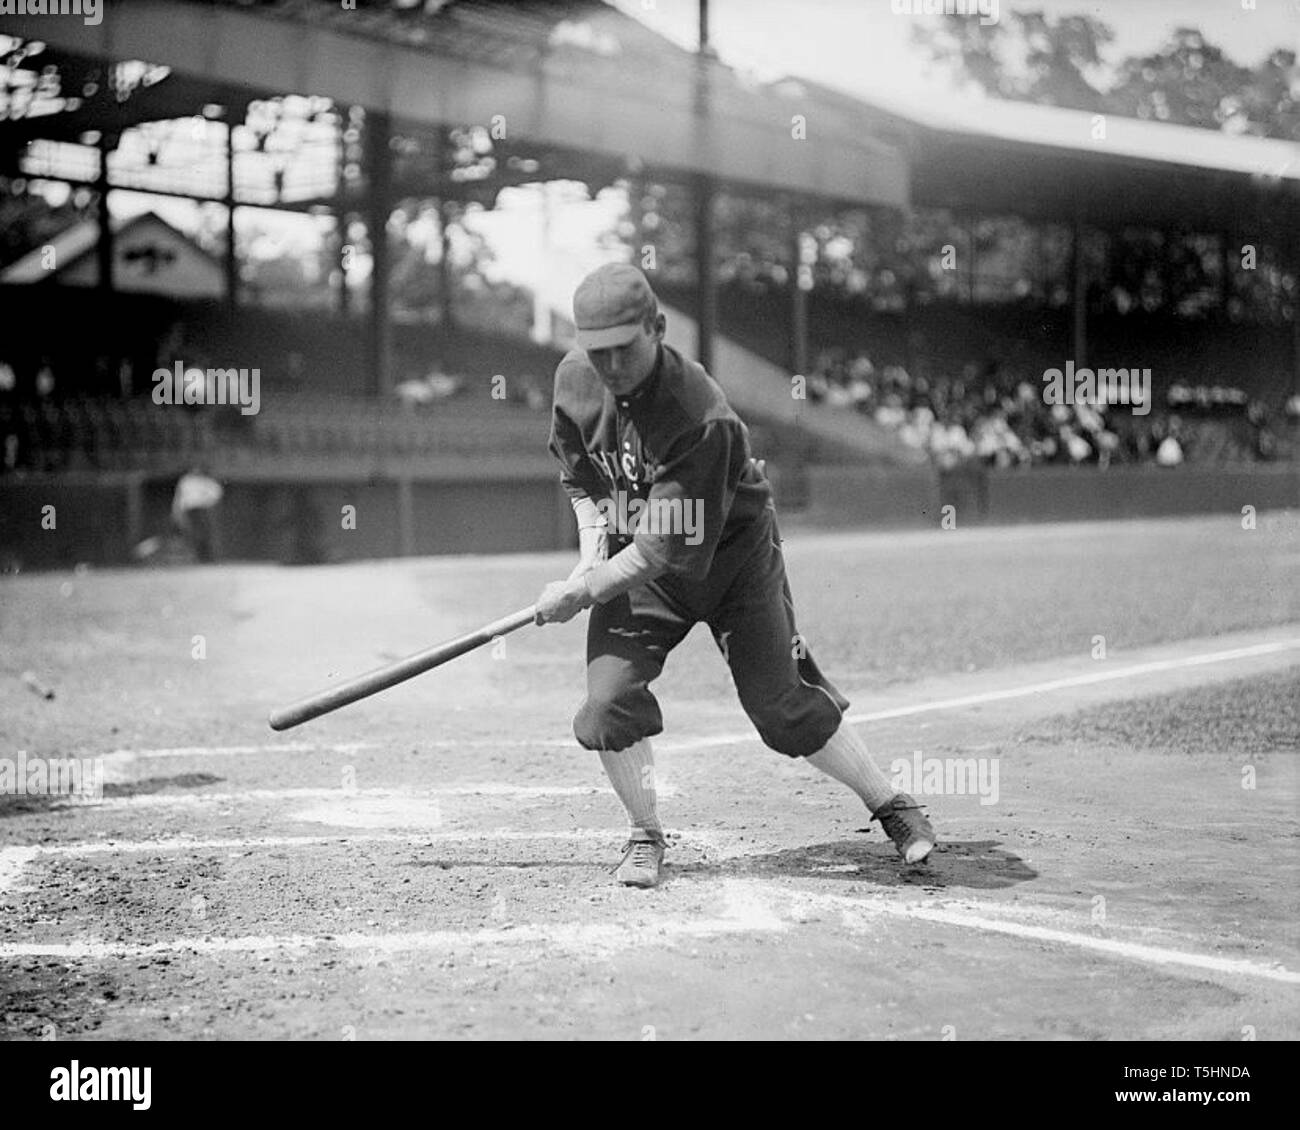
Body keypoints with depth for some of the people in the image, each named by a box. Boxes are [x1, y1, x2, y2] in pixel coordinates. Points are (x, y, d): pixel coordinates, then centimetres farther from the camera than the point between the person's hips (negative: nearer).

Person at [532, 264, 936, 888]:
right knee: (608, 701, -10)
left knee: (782, 705, -5)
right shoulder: (574, 379, -13)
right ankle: (645, 835, 11)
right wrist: (590, 555, -6)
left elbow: (672, 546, -30)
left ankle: (892, 807, 12)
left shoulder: (702, 415, -33)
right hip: (632, 558, 5)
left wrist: (582, 591, -25)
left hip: (730, 553, -4)